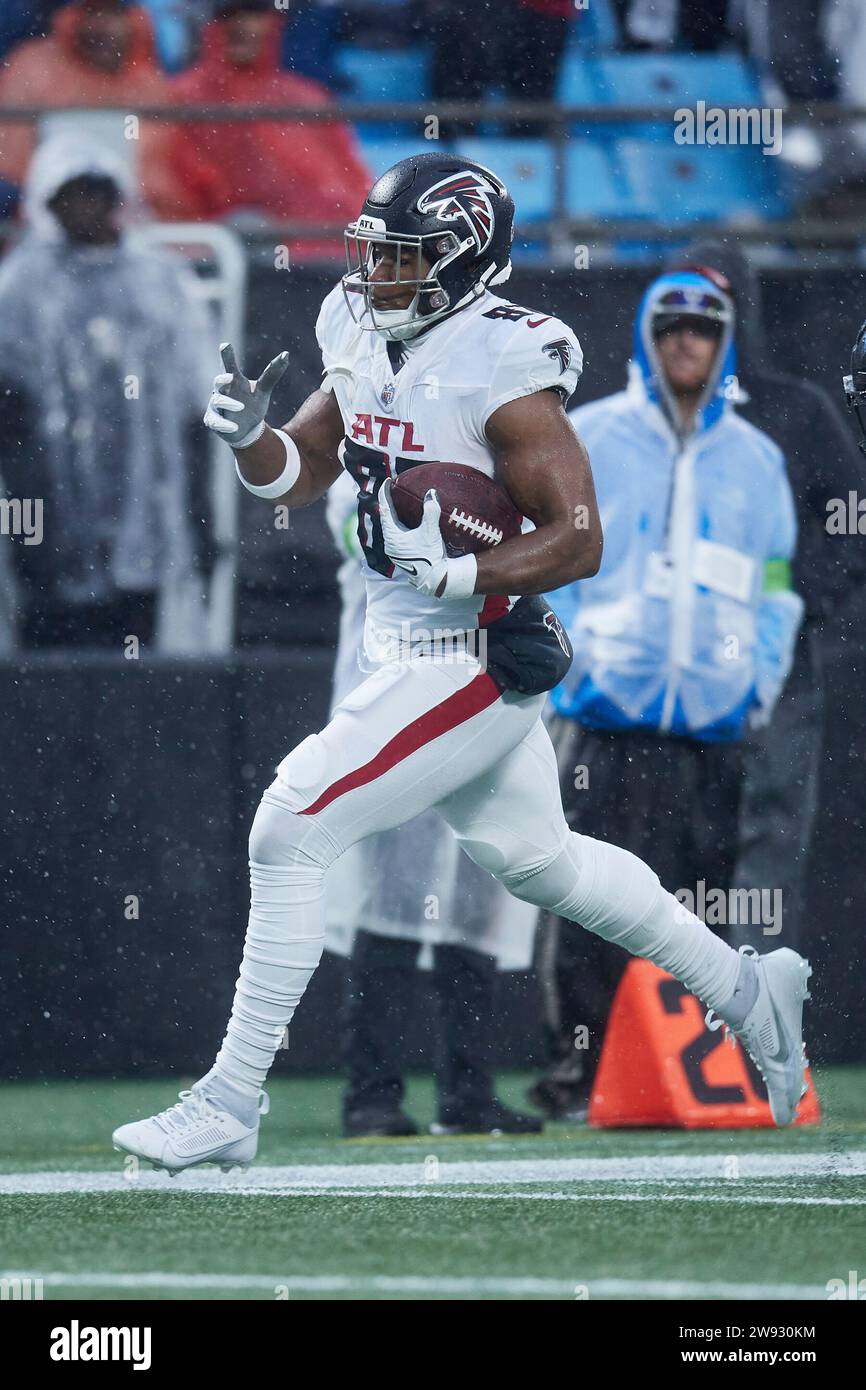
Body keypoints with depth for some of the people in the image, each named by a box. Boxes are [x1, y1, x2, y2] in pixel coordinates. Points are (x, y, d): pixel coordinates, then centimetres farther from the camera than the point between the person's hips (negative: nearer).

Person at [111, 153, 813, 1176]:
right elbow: (298, 477, 13)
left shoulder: (504, 372, -20)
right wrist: (245, 433, -8)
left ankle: (229, 1107, -4)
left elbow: (578, 541, -19)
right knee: (534, 857, 23)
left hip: (470, 661, -9)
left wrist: (456, 572, -32)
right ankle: (747, 990, 37)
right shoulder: (365, 336, 4)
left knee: (290, 837, -11)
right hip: (413, 652, 9)